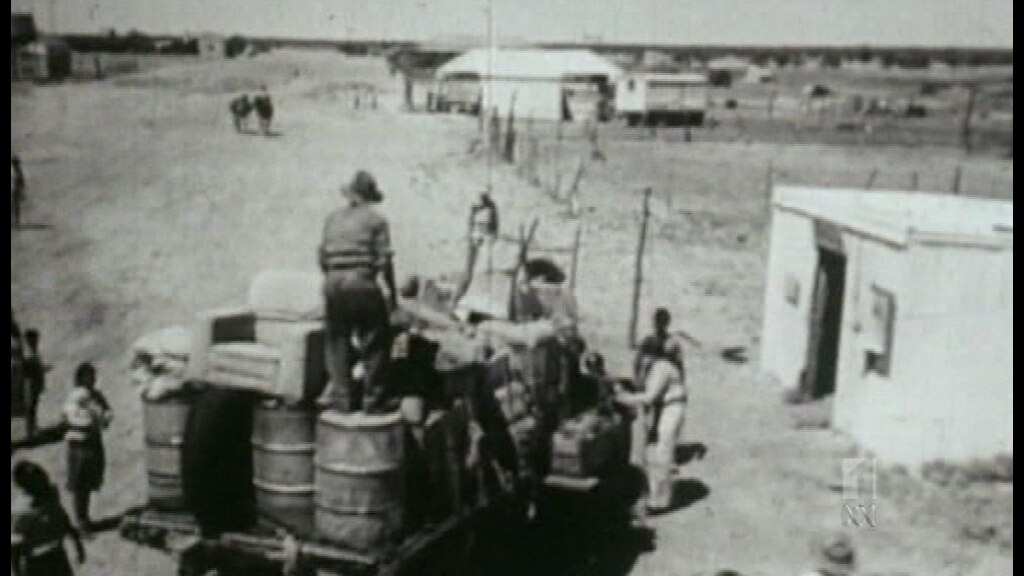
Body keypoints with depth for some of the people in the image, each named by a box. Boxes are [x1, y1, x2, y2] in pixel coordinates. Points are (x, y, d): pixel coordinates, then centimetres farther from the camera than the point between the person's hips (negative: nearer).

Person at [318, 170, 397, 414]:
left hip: (333, 284, 5)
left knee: (338, 342, 11)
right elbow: (384, 260, -6)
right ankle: (373, 398, 6)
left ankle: (342, 398, 13)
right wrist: (392, 292, 2)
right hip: (362, 284, -5)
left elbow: (323, 257, 11)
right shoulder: (375, 220, -2)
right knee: (373, 343, 5)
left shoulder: (332, 218, 12)